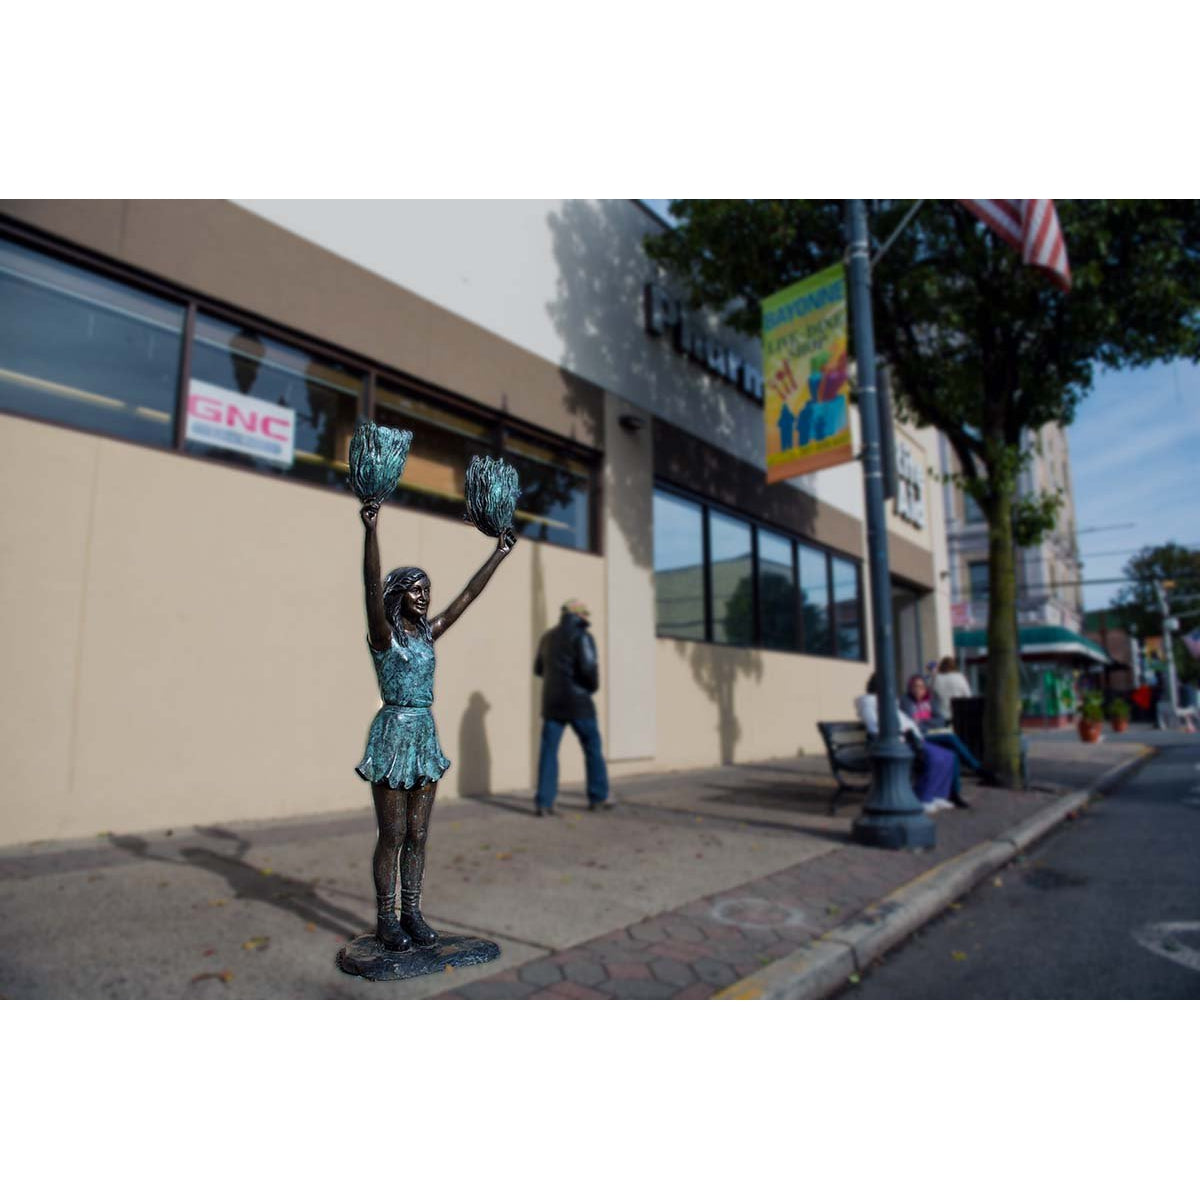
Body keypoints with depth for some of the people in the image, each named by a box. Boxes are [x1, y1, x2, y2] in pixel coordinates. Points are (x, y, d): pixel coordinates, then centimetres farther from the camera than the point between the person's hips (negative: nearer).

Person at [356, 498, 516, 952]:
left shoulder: (427, 633, 9)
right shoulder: (383, 635, -7)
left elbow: (468, 596, 11)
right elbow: (372, 588, -23)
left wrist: (499, 553, 12)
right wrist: (371, 532, -36)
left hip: (425, 735, 6)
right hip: (393, 734, -6)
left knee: (417, 835, 11)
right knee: (392, 836, 3)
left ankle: (412, 913, 23)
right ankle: (386, 919, 17)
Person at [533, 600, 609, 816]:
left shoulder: (548, 636, 12)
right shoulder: (582, 636, -7)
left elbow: (538, 669, 20)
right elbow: (588, 667, -20)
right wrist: (594, 685, -1)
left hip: (552, 702, 5)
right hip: (578, 702, -5)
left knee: (548, 751, 3)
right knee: (593, 749, 10)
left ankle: (544, 802, -2)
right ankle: (598, 797, 18)